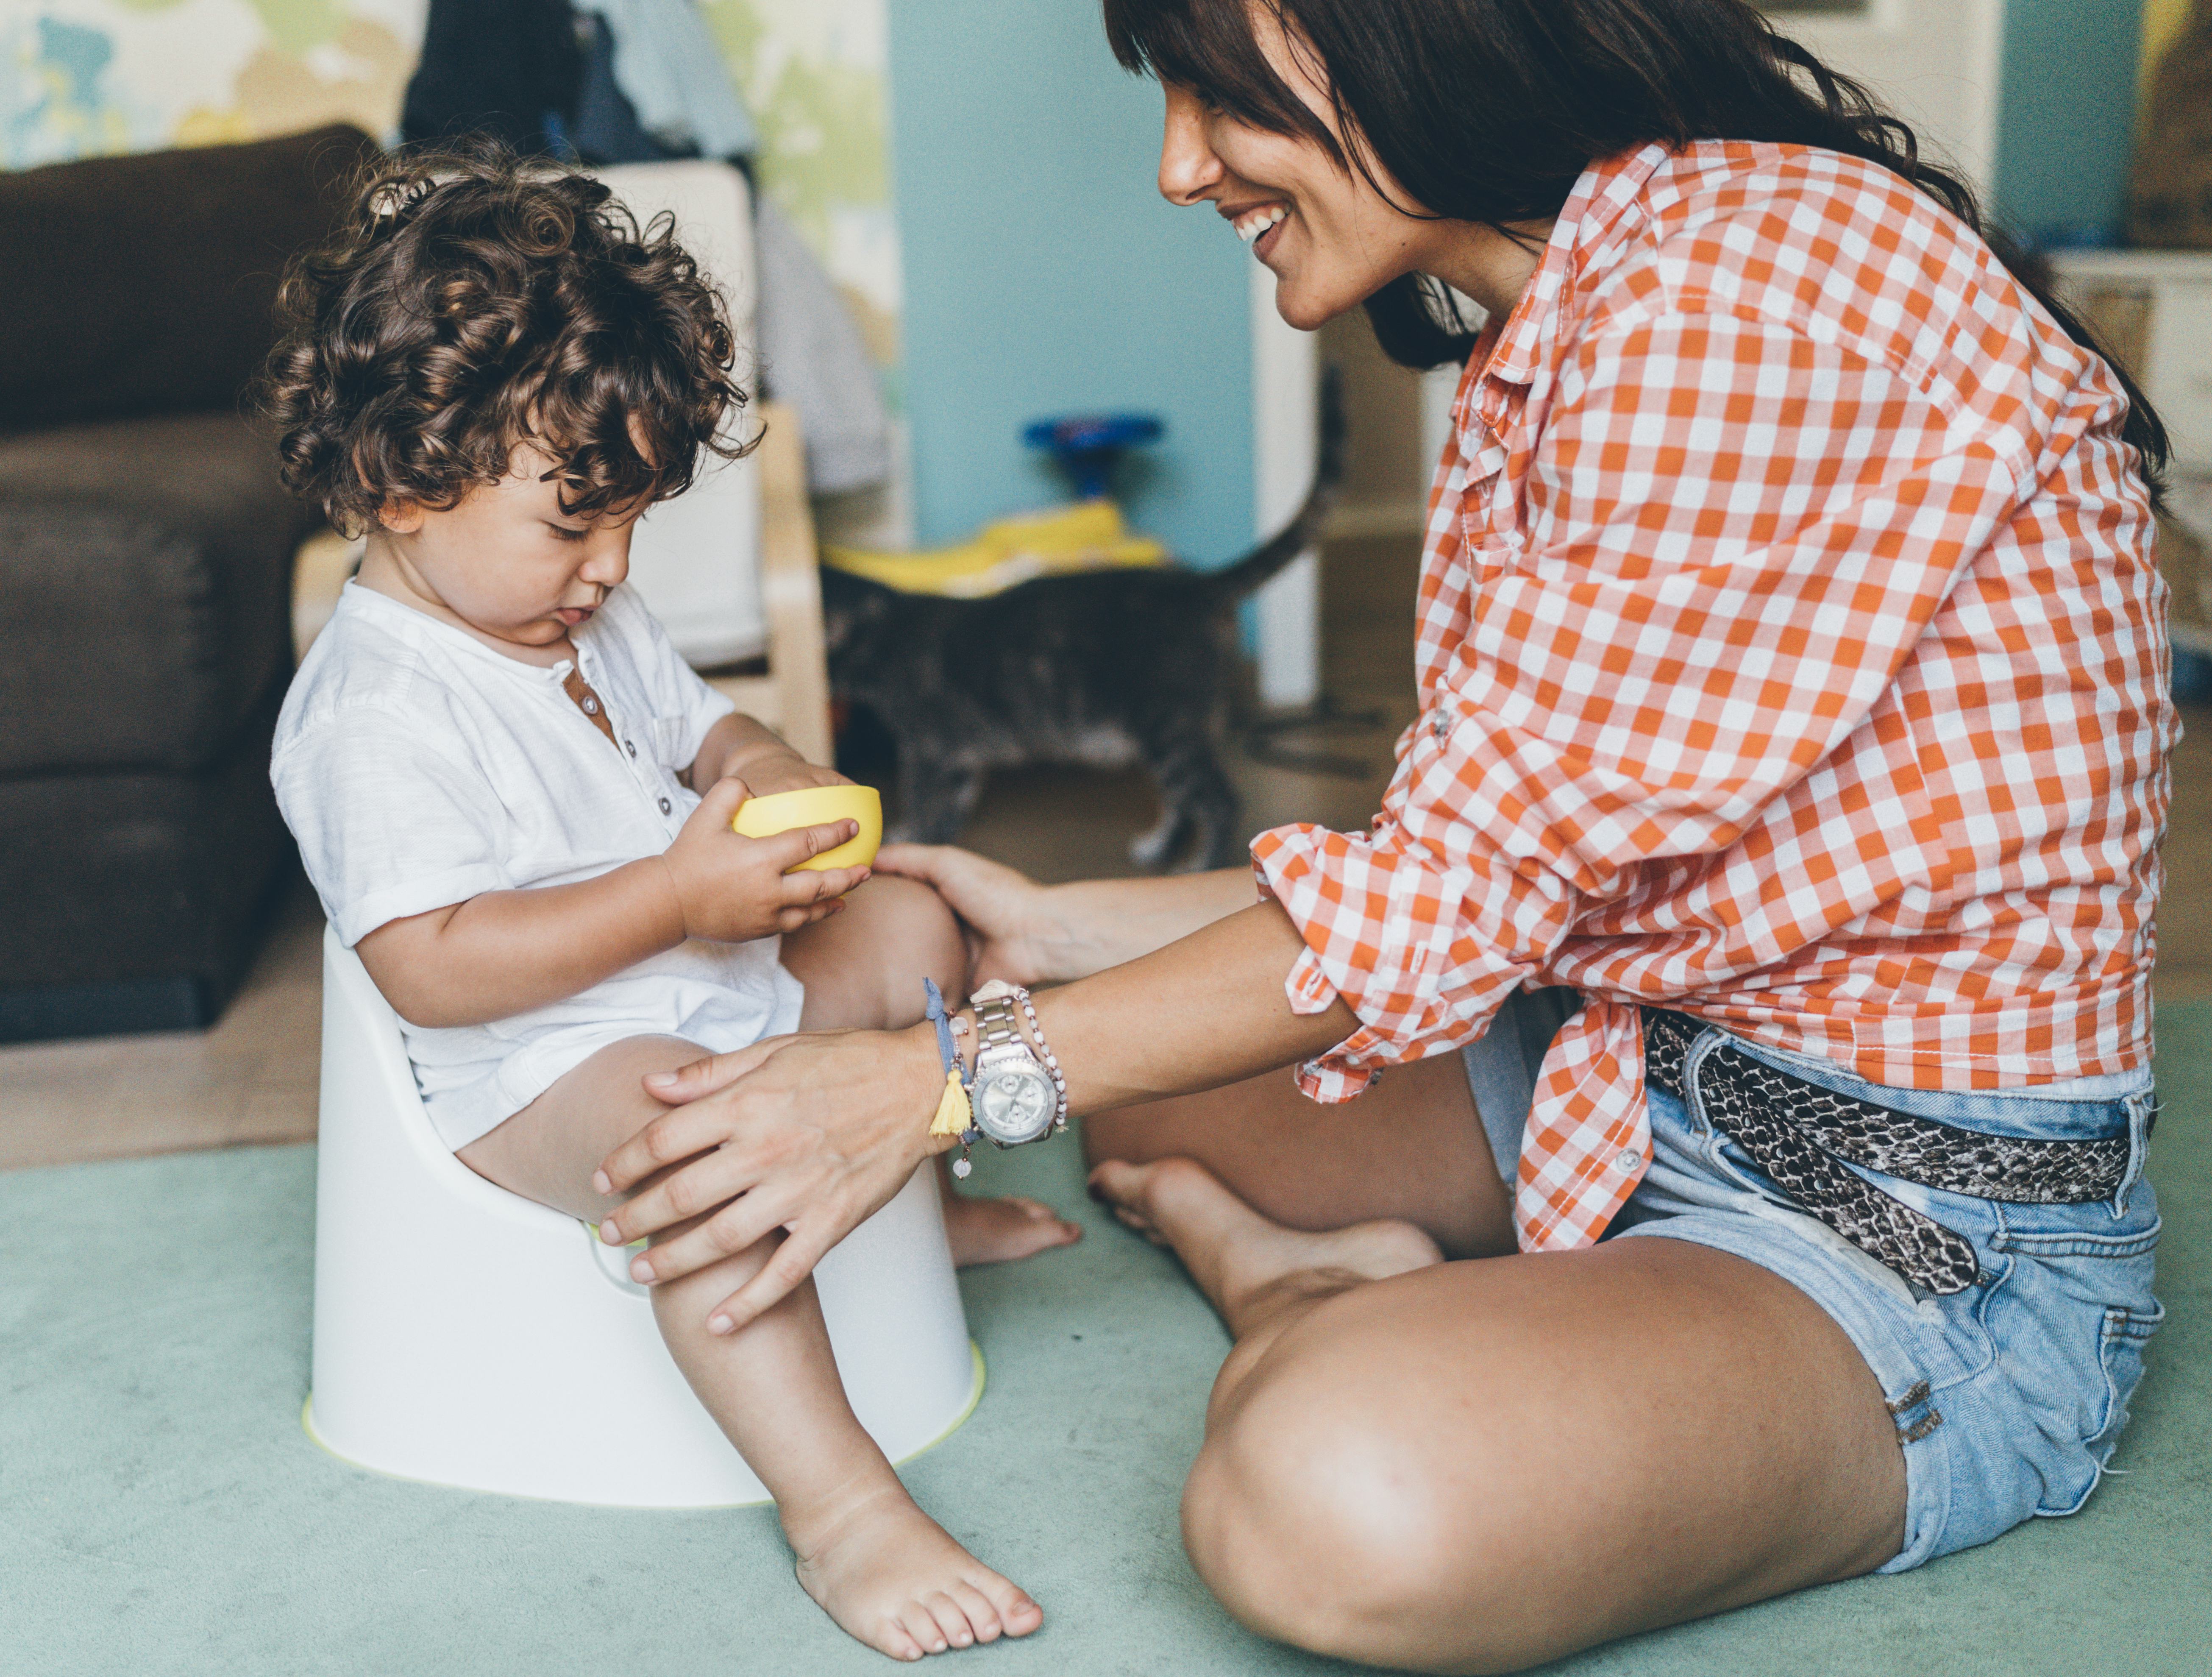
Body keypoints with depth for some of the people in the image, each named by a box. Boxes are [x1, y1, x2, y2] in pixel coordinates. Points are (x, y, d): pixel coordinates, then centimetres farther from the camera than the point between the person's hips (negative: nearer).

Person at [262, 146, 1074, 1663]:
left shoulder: (596, 623, 8)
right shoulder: (375, 713, -21)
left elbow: (702, 727, 23)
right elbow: (432, 967, -28)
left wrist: (767, 774, -4)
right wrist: (680, 894, -32)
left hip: (717, 976, 10)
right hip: (536, 1065, -9)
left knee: (909, 922, 13)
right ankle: (837, 1505, -35)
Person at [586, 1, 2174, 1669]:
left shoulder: (1762, 267, -21)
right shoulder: (1548, 341, 9)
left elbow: (1455, 895, -21)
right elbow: (1501, 870, 9)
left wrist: (945, 1079, -16)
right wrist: (1061, 930, 10)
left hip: (1932, 1237, -9)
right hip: (1636, 1077, 9)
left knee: (1339, 1497, -36)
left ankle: (1281, 1284, -7)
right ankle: (1335, 1283, -1)